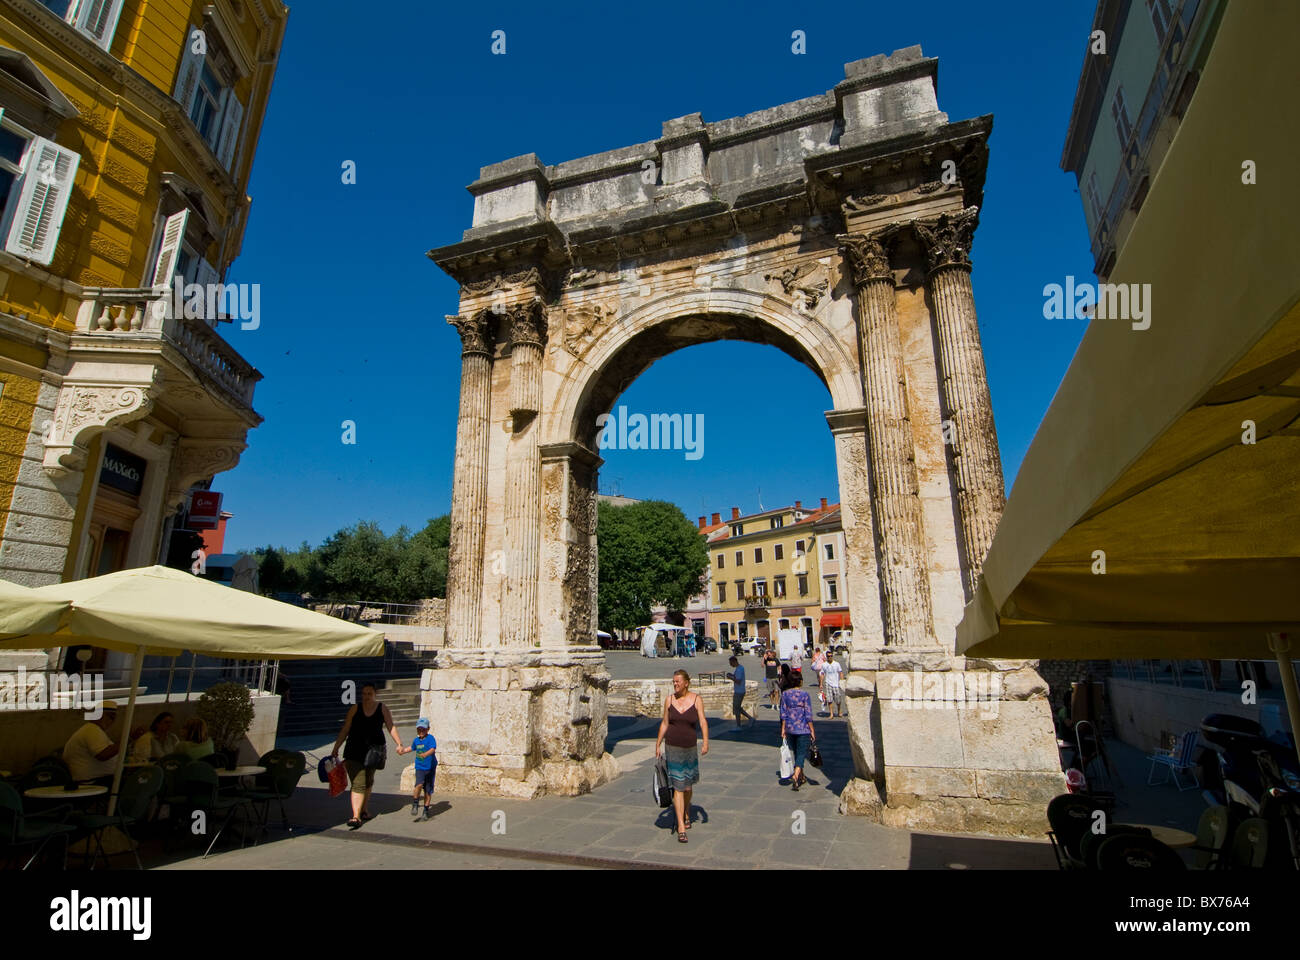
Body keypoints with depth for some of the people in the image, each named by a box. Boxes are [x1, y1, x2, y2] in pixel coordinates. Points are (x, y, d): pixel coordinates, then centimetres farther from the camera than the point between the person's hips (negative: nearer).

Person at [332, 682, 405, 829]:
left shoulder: (382, 709, 1)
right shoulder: (355, 709, -1)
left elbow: (391, 727, 0)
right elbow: (345, 730, 3)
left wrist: (399, 743, -11)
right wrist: (335, 748, 1)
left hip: (374, 749, 2)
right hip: (354, 750, -2)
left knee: (368, 781, 17)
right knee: (358, 783, -10)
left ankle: (364, 810, 35)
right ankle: (356, 816, -11)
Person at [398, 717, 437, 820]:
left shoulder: (430, 738, -10)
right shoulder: (416, 740, 7)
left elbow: (433, 749, -26)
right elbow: (412, 747, 31)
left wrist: (426, 754, -43)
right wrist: (403, 751, 33)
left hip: (430, 767, -3)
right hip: (419, 768, 3)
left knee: (428, 790, 5)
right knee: (419, 784, -22)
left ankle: (426, 810, 22)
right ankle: (415, 805, -3)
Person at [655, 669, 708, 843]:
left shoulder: (696, 699, -4)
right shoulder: (669, 700, 0)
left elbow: (703, 721, -10)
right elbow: (664, 723, 8)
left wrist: (705, 742, -22)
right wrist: (658, 745, 8)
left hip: (690, 748, 0)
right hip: (672, 748, 0)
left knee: (688, 786, 14)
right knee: (678, 787, -5)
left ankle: (687, 816, 40)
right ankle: (681, 828, -2)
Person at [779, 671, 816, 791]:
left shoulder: (785, 694, 0)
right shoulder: (804, 694, -11)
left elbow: (783, 713, 2)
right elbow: (808, 714, -10)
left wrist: (783, 729, 8)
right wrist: (812, 730, -2)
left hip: (790, 728, 4)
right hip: (802, 728, -4)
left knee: (795, 753, 18)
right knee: (801, 753, 0)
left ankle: (802, 777, 31)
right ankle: (796, 775, -18)